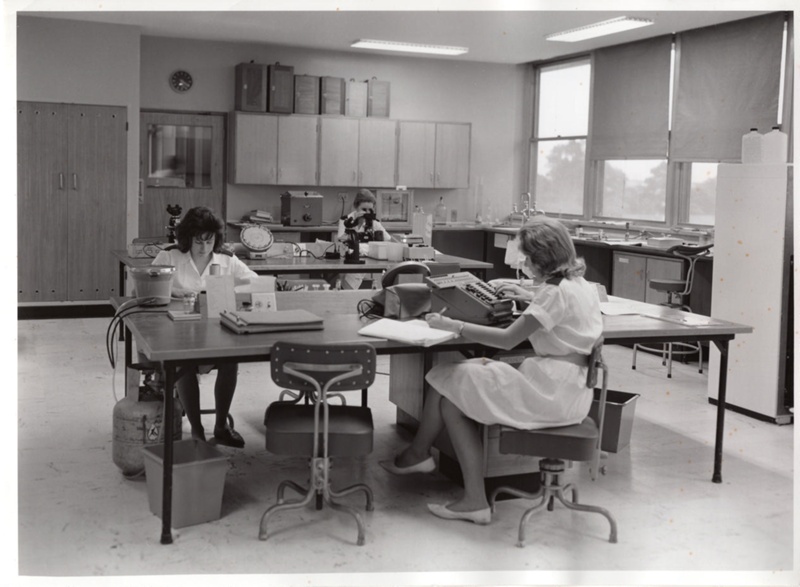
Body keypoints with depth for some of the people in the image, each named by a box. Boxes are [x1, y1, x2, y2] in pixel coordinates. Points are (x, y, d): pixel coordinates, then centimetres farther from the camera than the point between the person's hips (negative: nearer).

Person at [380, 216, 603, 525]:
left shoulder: (557, 293, -17)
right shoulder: (580, 285, 13)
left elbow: (507, 339, -21)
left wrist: (453, 325, -15)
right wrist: (528, 297, 37)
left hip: (551, 392, -10)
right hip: (566, 388, 10)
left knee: (446, 384, -8)